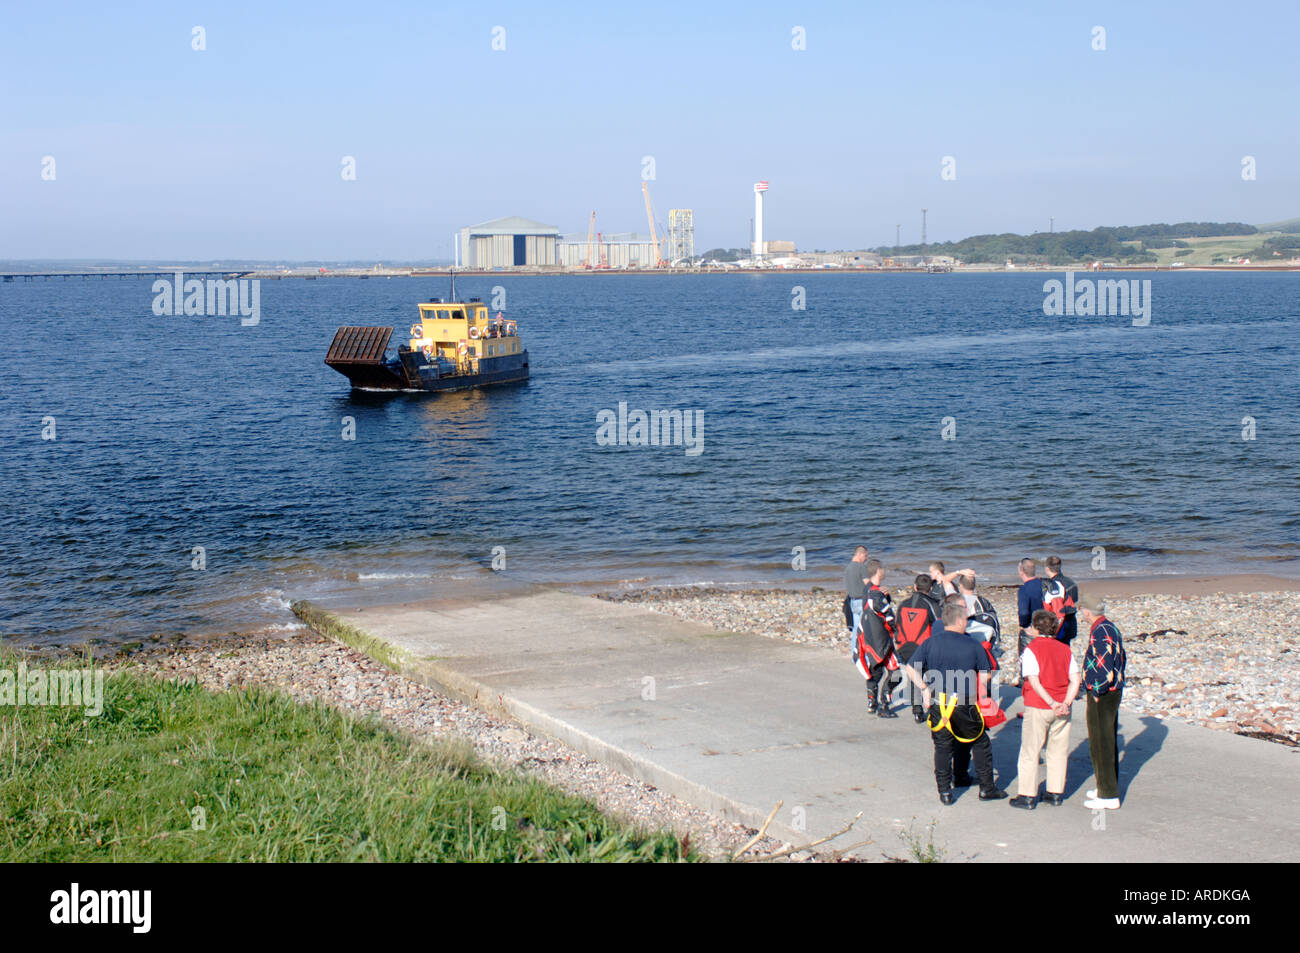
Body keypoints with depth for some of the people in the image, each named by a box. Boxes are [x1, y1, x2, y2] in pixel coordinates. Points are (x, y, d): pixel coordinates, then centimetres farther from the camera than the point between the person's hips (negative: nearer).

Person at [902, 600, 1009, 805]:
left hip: (937, 704, 2)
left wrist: (924, 688, 4)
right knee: (980, 744, 15)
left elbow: (911, 669, -2)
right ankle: (987, 788, 19)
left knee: (942, 746, 11)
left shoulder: (931, 642, 0)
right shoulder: (973, 645, -5)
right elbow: (985, 677, -2)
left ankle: (945, 792, 9)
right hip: (965, 707, -2)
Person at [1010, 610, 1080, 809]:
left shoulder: (1031, 649, -8)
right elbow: (1075, 680, -3)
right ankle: (1056, 793, 19)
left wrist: (1052, 703, -15)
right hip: (1062, 709, 4)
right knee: (1058, 751, 14)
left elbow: (1034, 682, -17)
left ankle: (1028, 796, 7)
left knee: (1030, 752, 5)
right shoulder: (1065, 649, 5)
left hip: (1037, 707, -4)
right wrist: (1065, 703, -10)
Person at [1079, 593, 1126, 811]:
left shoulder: (1100, 633, -22)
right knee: (1108, 742, 19)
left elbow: (1105, 669, -27)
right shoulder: (1111, 628, 10)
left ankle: (1109, 796, 1)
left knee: (1101, 744, -3)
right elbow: (1122, 659, 20)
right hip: (1114, 691, 10)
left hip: (1101, 696, -10)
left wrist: (1097, 693, -16)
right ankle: (1107, 787, 30)